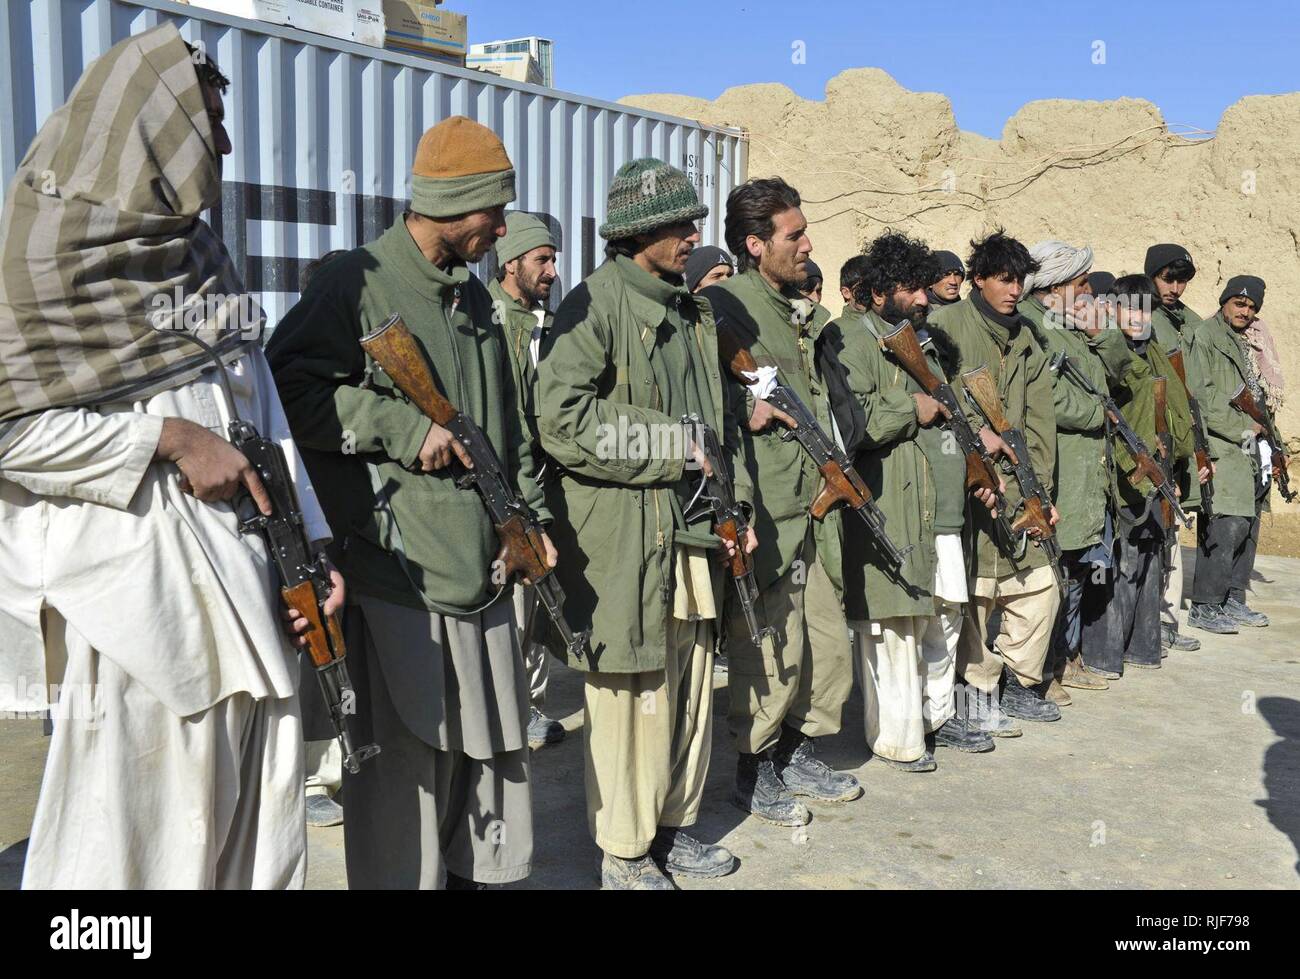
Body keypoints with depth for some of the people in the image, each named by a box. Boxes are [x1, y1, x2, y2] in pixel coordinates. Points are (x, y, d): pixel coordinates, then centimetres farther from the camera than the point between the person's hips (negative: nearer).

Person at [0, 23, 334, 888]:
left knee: (255, 805, 11)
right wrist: (169, 438, -15)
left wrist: (309, 545, 4)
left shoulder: (198, 254, 15)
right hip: (137, 577, -7)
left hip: (241, 583, 7)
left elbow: (261, 411, 11)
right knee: (138, 812, 3)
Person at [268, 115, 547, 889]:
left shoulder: (475, 296, 17)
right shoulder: (358, 284, -8)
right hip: (398, 574, -7)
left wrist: (533, 519, 15)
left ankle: (483, 871, 33)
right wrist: (407, 429, -17)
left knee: (492, 747, 16)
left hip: (484, 567, 8)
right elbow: (289, 387, -15)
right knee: (408, 762, 0)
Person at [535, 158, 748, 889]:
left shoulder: (694, 311, 16)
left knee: (692, 686, 14)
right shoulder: (596, 305, -8)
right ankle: (626, 854, 16)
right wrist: (671, 446, -14)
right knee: (633, 696, 0)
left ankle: (673, 826, 30)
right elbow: (564, 422, -19)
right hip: (622, 536, -7)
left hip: (693, 534, 8)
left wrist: (737, 505, 13)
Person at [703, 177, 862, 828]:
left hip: (814, 507, 9)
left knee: (829, 645, 14)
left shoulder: (803, 314, 18)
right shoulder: (724, 308, -9)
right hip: (765, 515, -8)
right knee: (773, 651, -1)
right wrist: (744, 414, -21)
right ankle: (755, 770, 17)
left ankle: (800, 753, 30)